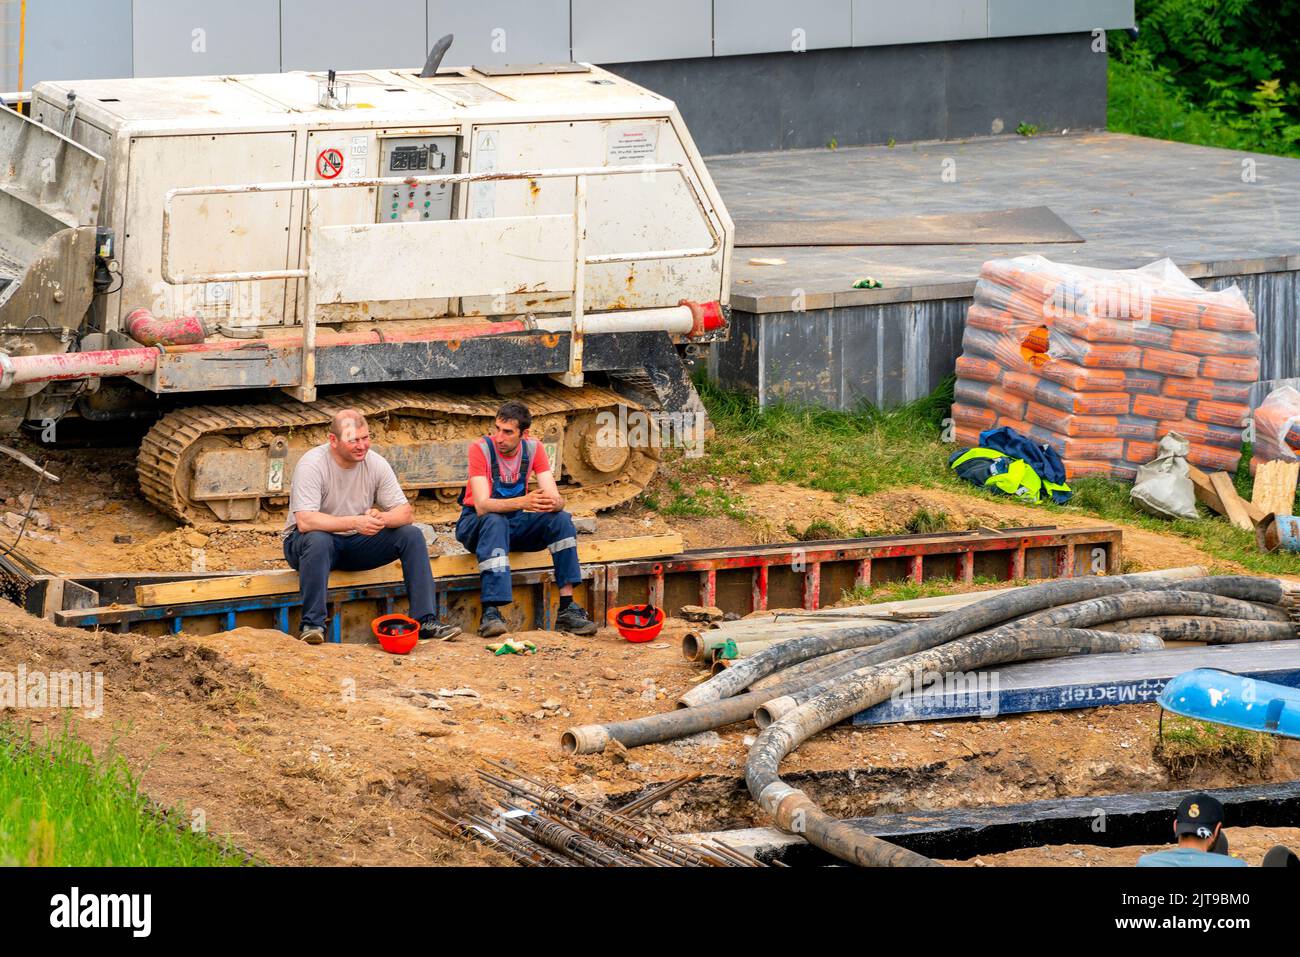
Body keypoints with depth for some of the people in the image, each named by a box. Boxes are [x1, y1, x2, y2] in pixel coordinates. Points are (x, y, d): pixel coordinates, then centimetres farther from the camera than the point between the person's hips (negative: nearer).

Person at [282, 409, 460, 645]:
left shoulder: (376, 464, -5)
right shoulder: (312, 465, -21)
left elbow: (407, 514, -7)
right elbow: (304, 521, -32)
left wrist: (381, 518, -31)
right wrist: (354, 522, -41)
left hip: (355, 545, 5)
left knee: (412, 535, -12)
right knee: (318, 540, -40)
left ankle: (425, 621, -12)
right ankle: (312, 624, -33)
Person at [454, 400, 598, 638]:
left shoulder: (533, 449, -6)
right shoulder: (481, 448, -19)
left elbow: (556, 498, -13)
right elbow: (482, 506, -29)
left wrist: (554, 503, -39)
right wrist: (523, 502, -44)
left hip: (514, 523, 4)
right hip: (476, 523, -4)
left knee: (561, 519, -21)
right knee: (495, 522, -38)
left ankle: (567, 608, -25)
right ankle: (491, 612, -46)